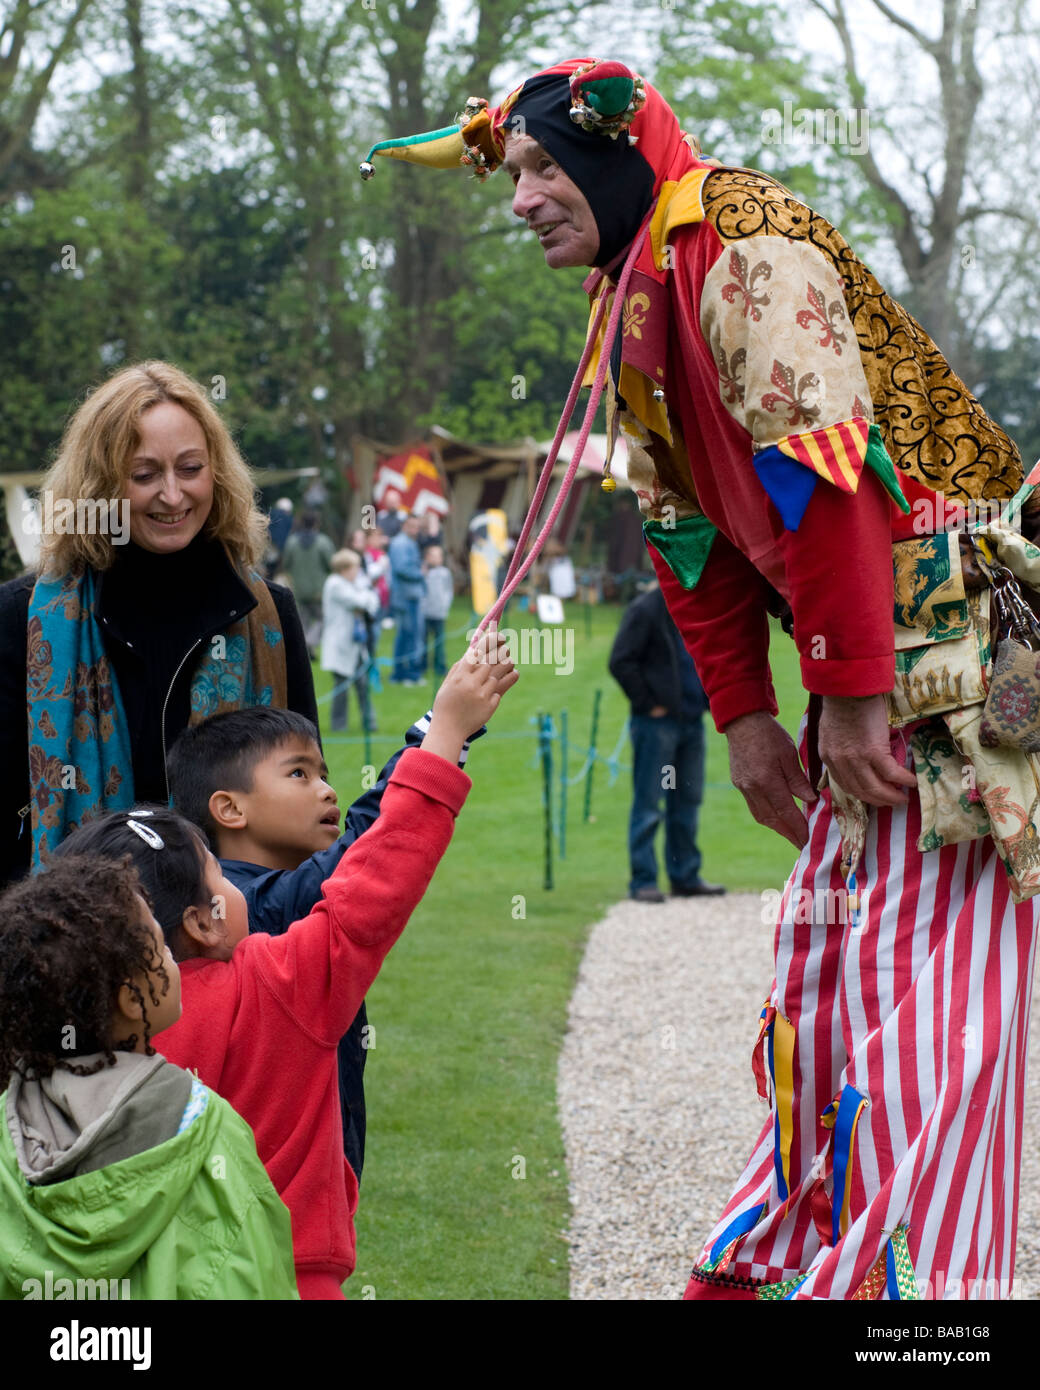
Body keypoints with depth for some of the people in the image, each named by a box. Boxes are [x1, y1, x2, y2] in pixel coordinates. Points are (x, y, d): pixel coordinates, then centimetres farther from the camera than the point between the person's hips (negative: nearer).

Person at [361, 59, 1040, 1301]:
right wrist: (744, 716, 12)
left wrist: (851, 691, -22)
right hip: (861, 673, 10)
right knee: (819, 957, 13)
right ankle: (769, 1259, 22)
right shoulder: (630, 312, 15)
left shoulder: (745, 252, -15)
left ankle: (905, 1266, -8)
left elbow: (823, 474, -22)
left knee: (915, 967, -10)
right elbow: (690, 528, 17)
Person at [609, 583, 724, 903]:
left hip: (691, 721, 7)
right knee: (648, 804, -3)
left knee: (687, 801, 11)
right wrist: (648, 704, -14)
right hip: (657, 722, -7)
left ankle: (686, 877, 19)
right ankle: (643, 882, 1)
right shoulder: (645, 610, -9)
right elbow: (621, 663, -14)